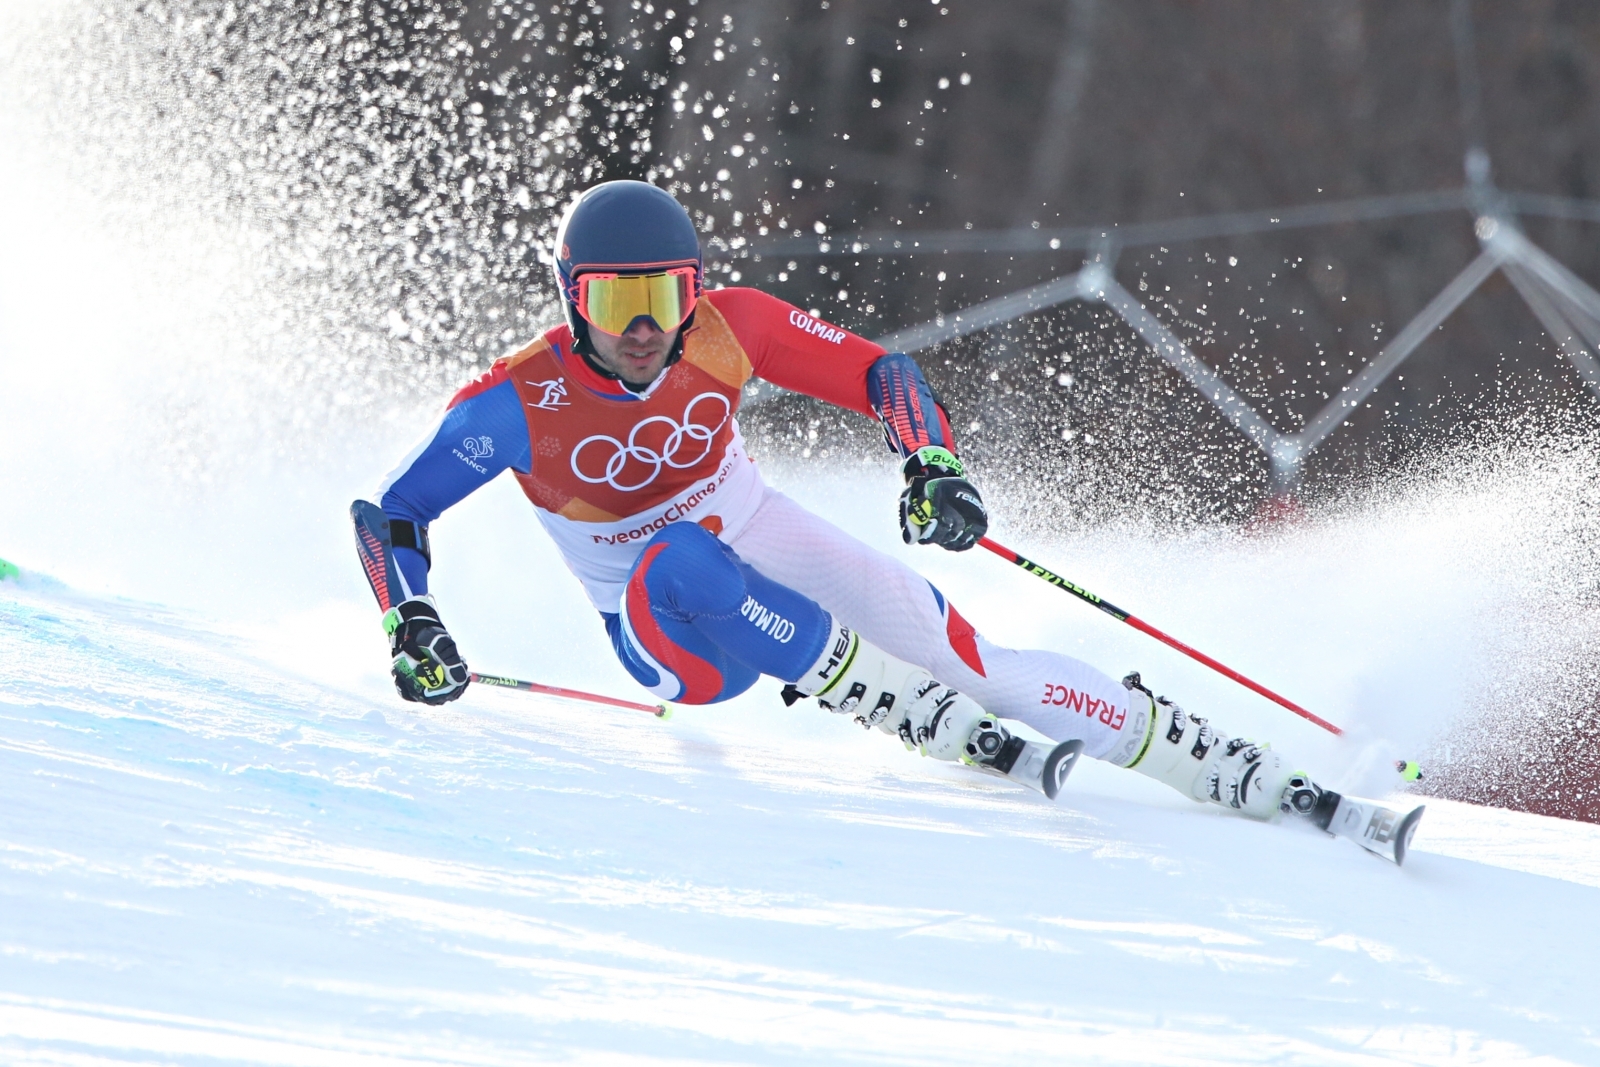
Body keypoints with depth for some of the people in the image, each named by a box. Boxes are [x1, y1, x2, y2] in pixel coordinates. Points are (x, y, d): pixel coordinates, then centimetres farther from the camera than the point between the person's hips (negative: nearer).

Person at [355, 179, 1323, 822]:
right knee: (684, 563, -38)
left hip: (767, 547, 2)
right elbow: (395, 514, -15)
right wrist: (412, 630, -30)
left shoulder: (727, 330, -18)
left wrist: (935, 467, -29)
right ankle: (953, 733, -28)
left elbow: (879, 374, -11)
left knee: (979, 666, -11)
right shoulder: (518, 404, -23)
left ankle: (1258, 781, -6)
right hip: (668, 619, -2)